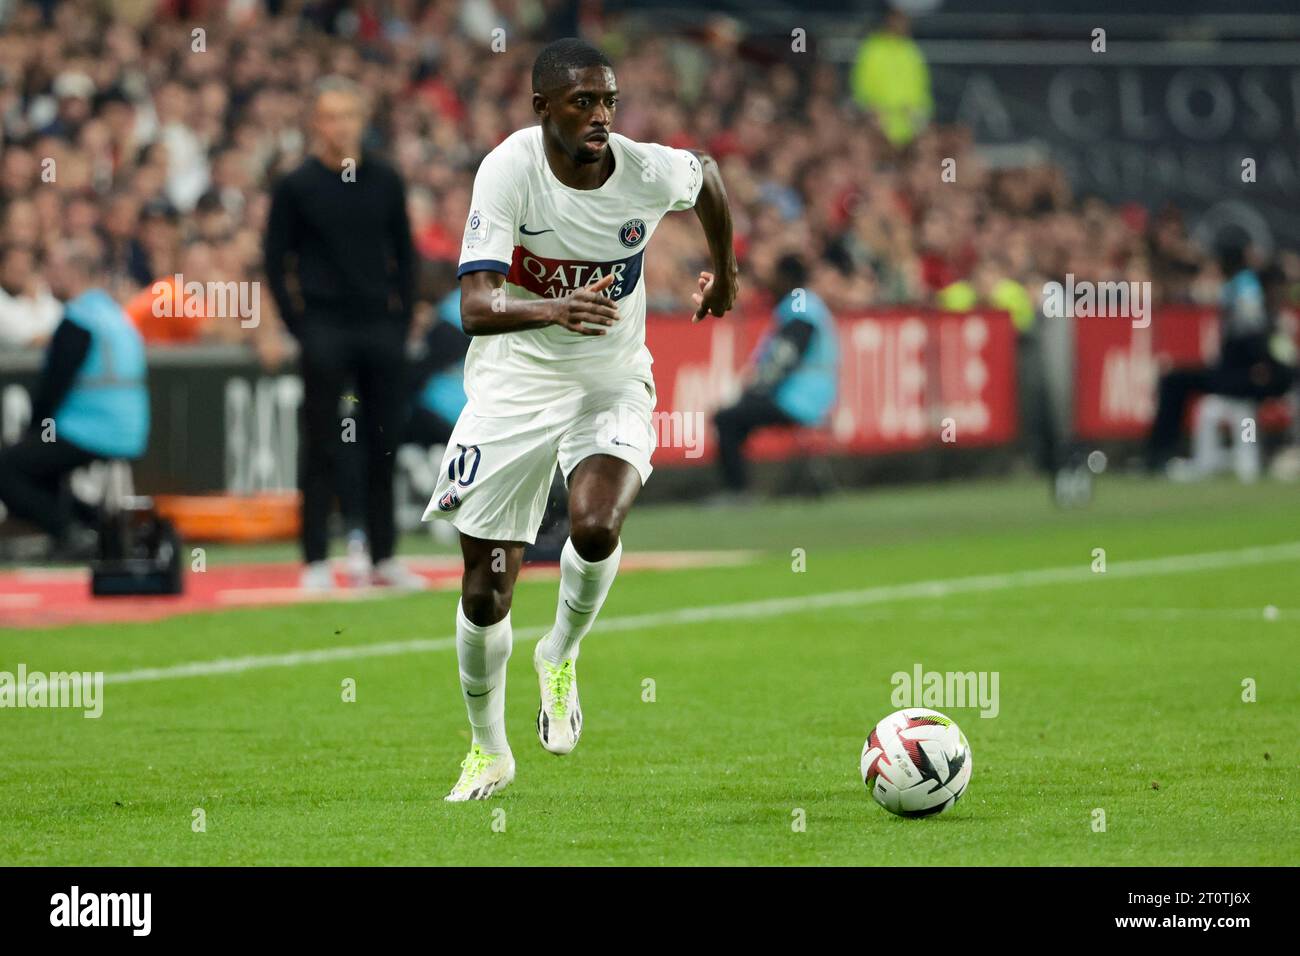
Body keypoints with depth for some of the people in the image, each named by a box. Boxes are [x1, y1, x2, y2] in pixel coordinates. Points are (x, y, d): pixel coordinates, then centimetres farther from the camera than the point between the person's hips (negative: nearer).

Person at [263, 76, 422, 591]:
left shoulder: (385, 181, 8)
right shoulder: (296, 187, -2)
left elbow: (404, 253, 14)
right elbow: (276, 261, 1)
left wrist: (402, 315, 5)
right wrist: (300, 327, -6)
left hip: (382, 329, 3)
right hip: (325, 331, -3)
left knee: (384, 447, 5)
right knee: (321, 449, -2)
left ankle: (384, 558, 12)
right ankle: (316, 562, 1)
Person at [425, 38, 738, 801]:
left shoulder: (649, 172, -14)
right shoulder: (508, 170, -21)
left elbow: (708, 174, 13)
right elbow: (476, 309, -31)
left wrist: (725, 272, 26)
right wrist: (554, 311, -50)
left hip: (613, 383, 1)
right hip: (514, 381, -1)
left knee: (596, 529, -29)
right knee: (485, 596, 1)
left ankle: (561, 657, 4)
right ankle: (489, 751, 27)